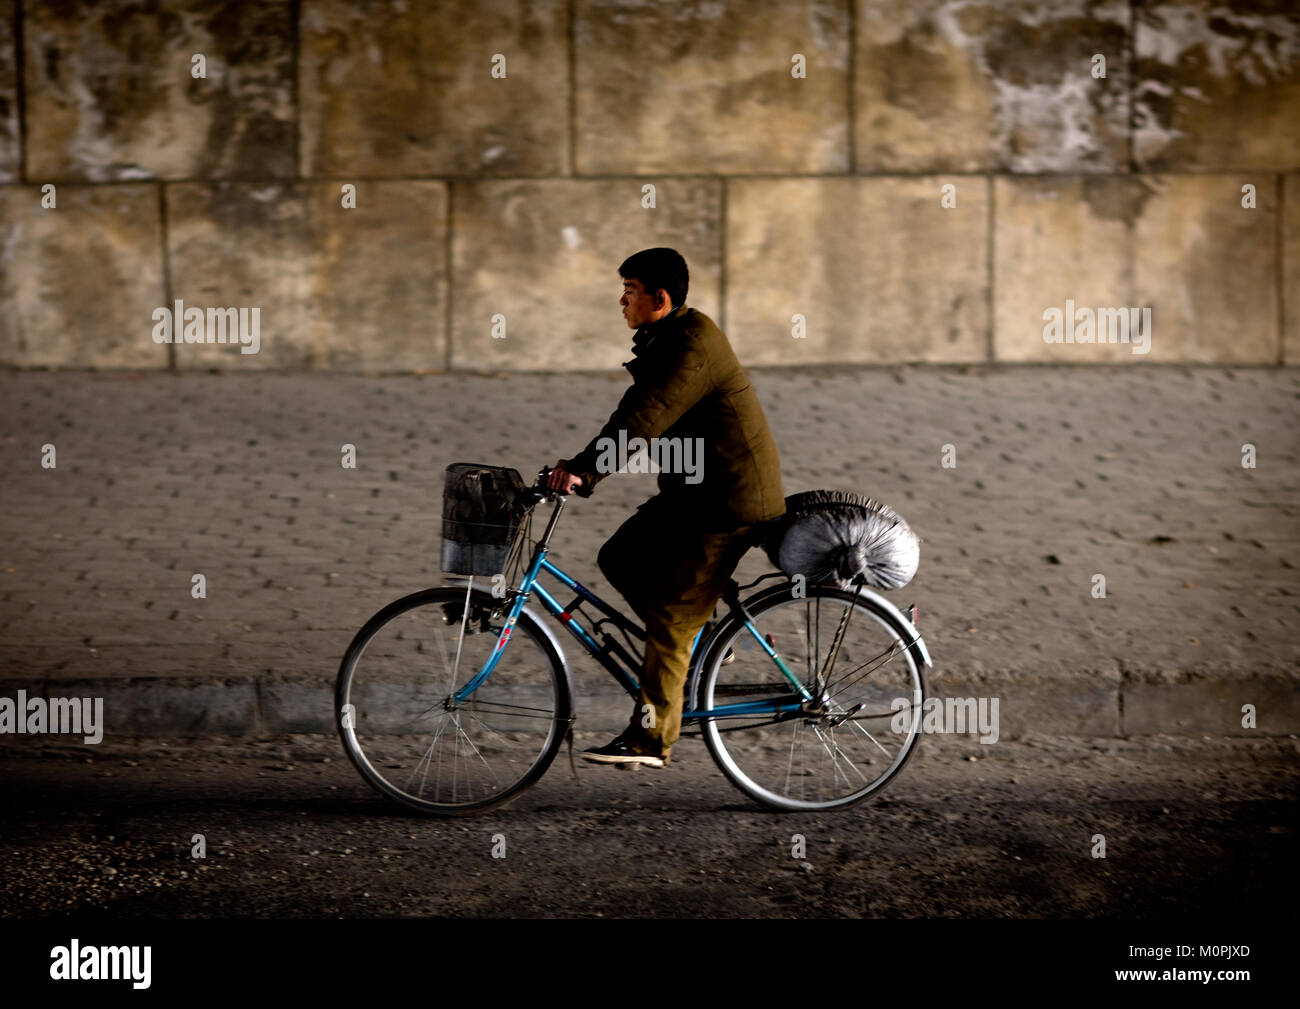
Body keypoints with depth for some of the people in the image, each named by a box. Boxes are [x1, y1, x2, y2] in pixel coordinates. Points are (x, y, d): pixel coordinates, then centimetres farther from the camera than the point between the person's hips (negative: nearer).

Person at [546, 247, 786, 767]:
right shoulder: (665, 341, 13)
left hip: (729, 500, -10)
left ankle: (650, 738, -4)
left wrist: (582, 468, -33)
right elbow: (635, 417, 16)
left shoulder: (694, 344, -20)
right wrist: (584, 471, 7)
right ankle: (696, 646, 18)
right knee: (619, 559, 9)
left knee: (670, 616, -9)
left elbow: (645, 417, -30)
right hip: (693, 491, 10)